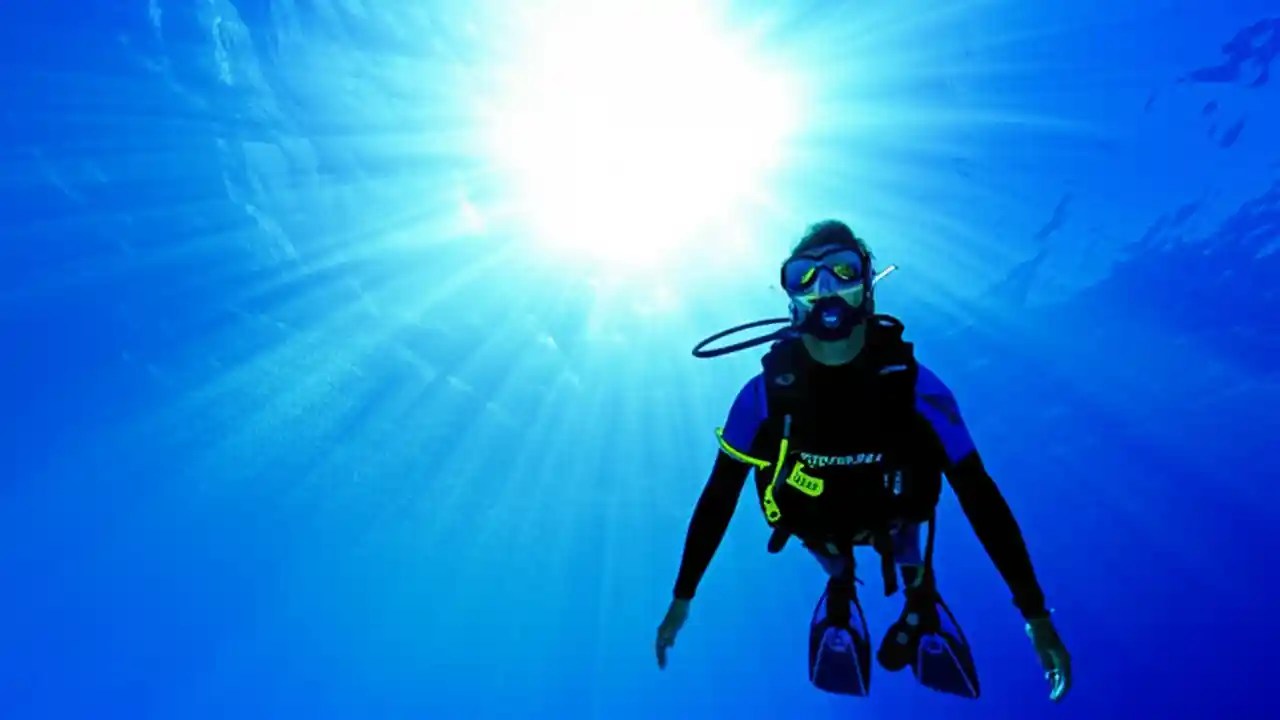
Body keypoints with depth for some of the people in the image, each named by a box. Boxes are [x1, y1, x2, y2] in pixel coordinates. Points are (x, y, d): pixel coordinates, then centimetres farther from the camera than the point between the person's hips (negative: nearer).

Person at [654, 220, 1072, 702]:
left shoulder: (914, 386, -33)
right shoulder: (765, 392, -33)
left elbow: (978, 495, -26)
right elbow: (719, 495, -24)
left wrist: (1035, 613, -24)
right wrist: (681, 599, -18)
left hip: (893, 514, 0)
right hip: (818, 524, 1)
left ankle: (921, 601, 43)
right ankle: (840, 593, 53)